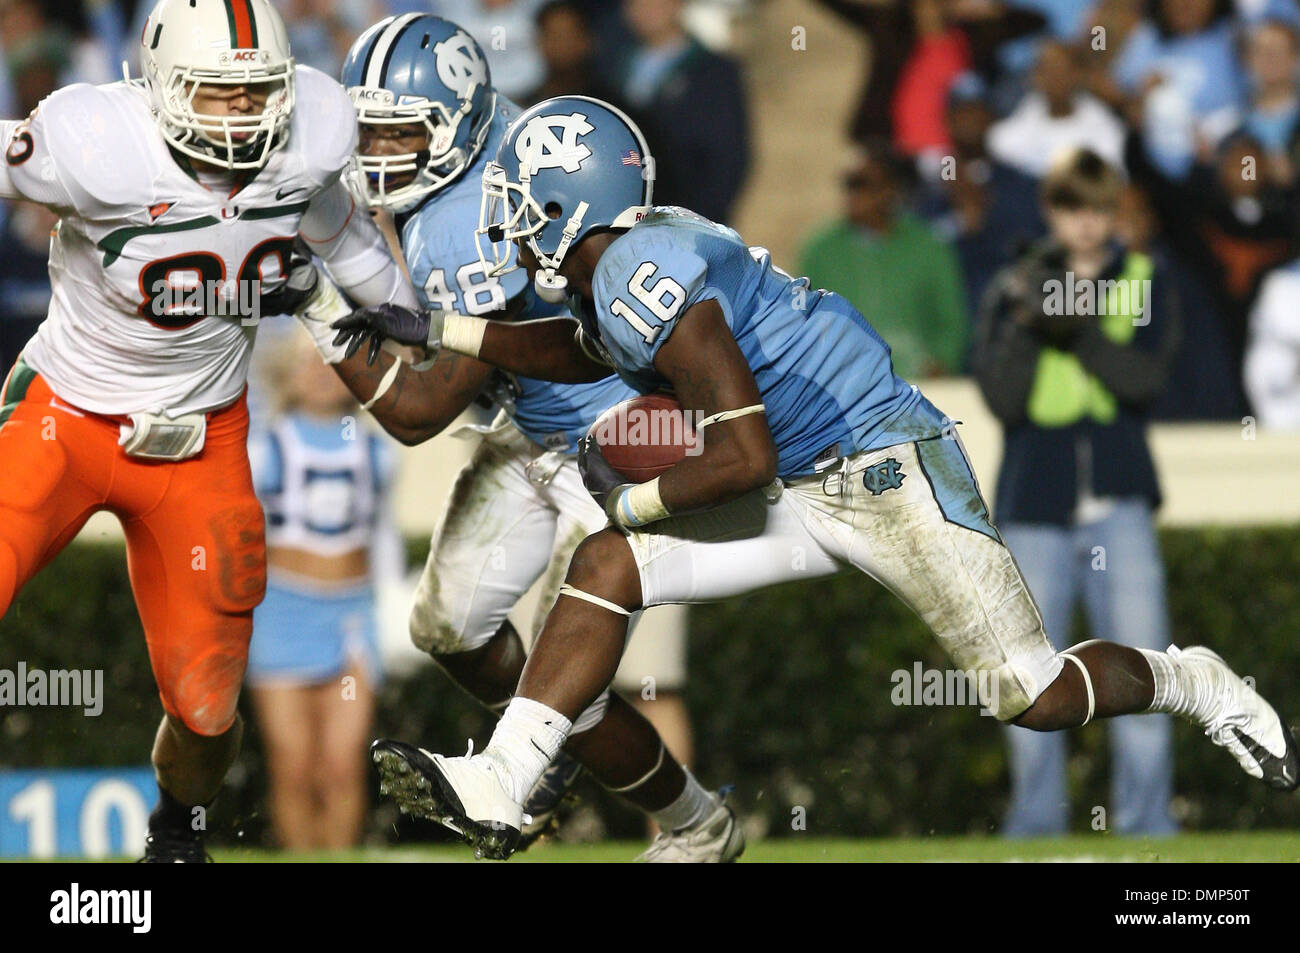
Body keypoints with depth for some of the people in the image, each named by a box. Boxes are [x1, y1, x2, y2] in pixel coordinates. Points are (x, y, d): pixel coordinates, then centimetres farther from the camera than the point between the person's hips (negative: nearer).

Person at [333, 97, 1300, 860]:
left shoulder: (650, 276, -23)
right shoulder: (622, 261, 5)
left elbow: (745, 457, -25)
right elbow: (587, 352, 31)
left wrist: (631, 497, -10)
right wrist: (437, 330, 23)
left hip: (886, 470, -10)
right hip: (802, 500, 10)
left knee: (1031, 695, -7)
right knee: (605, 567, -3)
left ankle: (1198, 684, 20)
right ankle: (498, 790, -7)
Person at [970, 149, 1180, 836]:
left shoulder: (1146, 282, 8)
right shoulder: (1011, 290, 7)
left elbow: (1147, 379, -6)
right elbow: (1002, 397, -2)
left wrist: (1076, 328, -17)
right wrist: (1030, 323, -16)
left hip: (1119, 502, 0)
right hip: (1033, 506, 0)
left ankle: (1146, 821, -4)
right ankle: (1034, 823, 9)